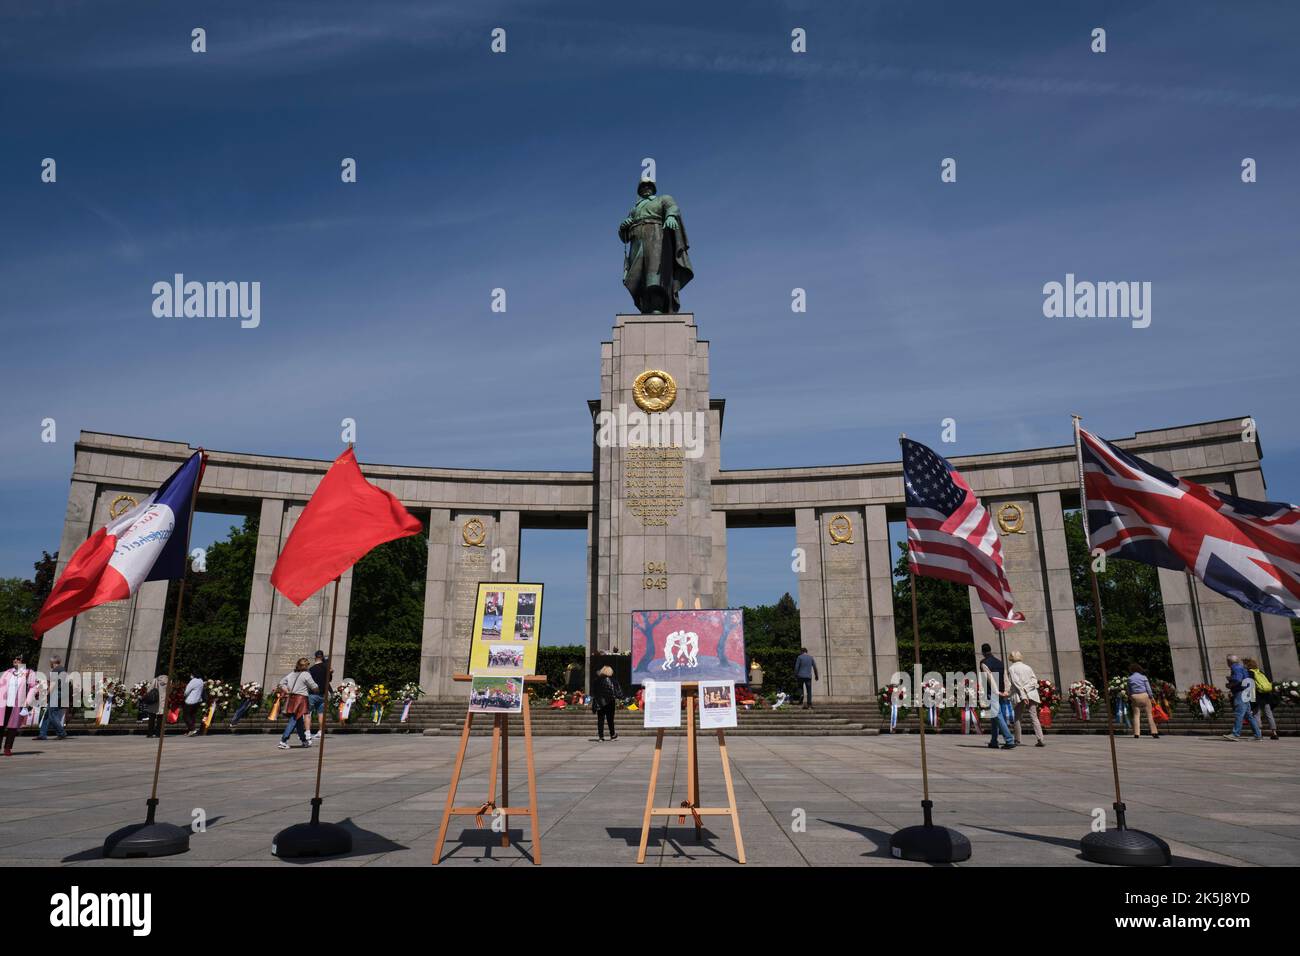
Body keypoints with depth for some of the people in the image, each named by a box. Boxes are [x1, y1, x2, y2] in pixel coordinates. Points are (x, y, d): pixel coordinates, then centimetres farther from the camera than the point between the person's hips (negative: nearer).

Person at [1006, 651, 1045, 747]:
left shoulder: (1011, 669, 0)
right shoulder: (1028, 667, 15)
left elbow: (1016, 683, -9)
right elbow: (1035, 680, 5)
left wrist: (1023, 696, -13)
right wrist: (1027, 688, -3)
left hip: (1020, 696, -4)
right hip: (1032, 695, 4)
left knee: (1017, 717, 8)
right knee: (1034, 717, 2)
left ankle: (1017, 740, 7)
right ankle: (1040, 740, -9)